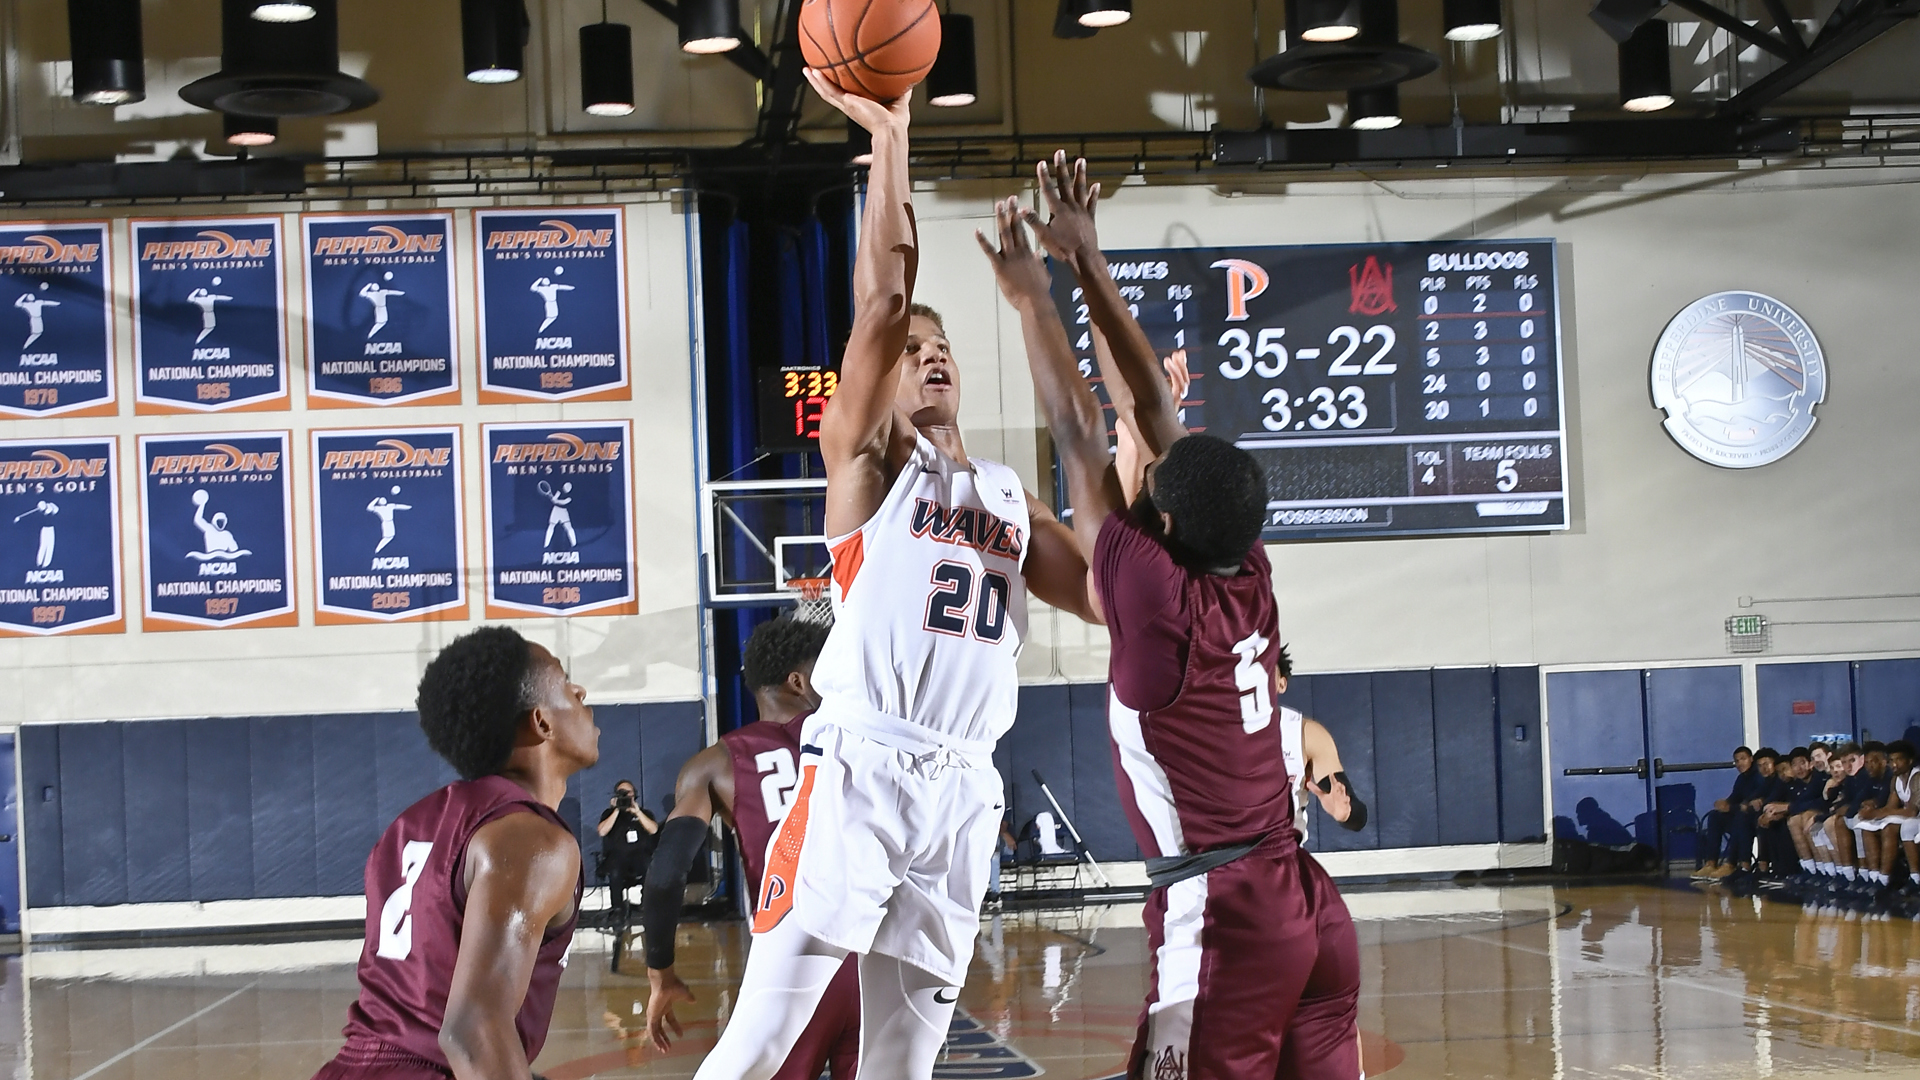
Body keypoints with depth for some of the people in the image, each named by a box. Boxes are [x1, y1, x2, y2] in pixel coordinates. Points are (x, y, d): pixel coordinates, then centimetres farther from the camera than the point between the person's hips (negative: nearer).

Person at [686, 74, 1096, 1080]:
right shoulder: (865, 458, 4)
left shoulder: (1010, 498, 21)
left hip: (964, 791, 6)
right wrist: (888, 138, -12)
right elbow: (882, 300, -9)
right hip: (859, 770, -5)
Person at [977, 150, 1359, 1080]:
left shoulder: (1155, 596, -10)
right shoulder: (1250, 584, 7)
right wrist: (1087, 266, 15)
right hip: (1312, 912, 8)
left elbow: (1079, 437, -4)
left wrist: (1032, 299, 5)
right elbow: (1154, 410, 12)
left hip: (1219, 918, -7)